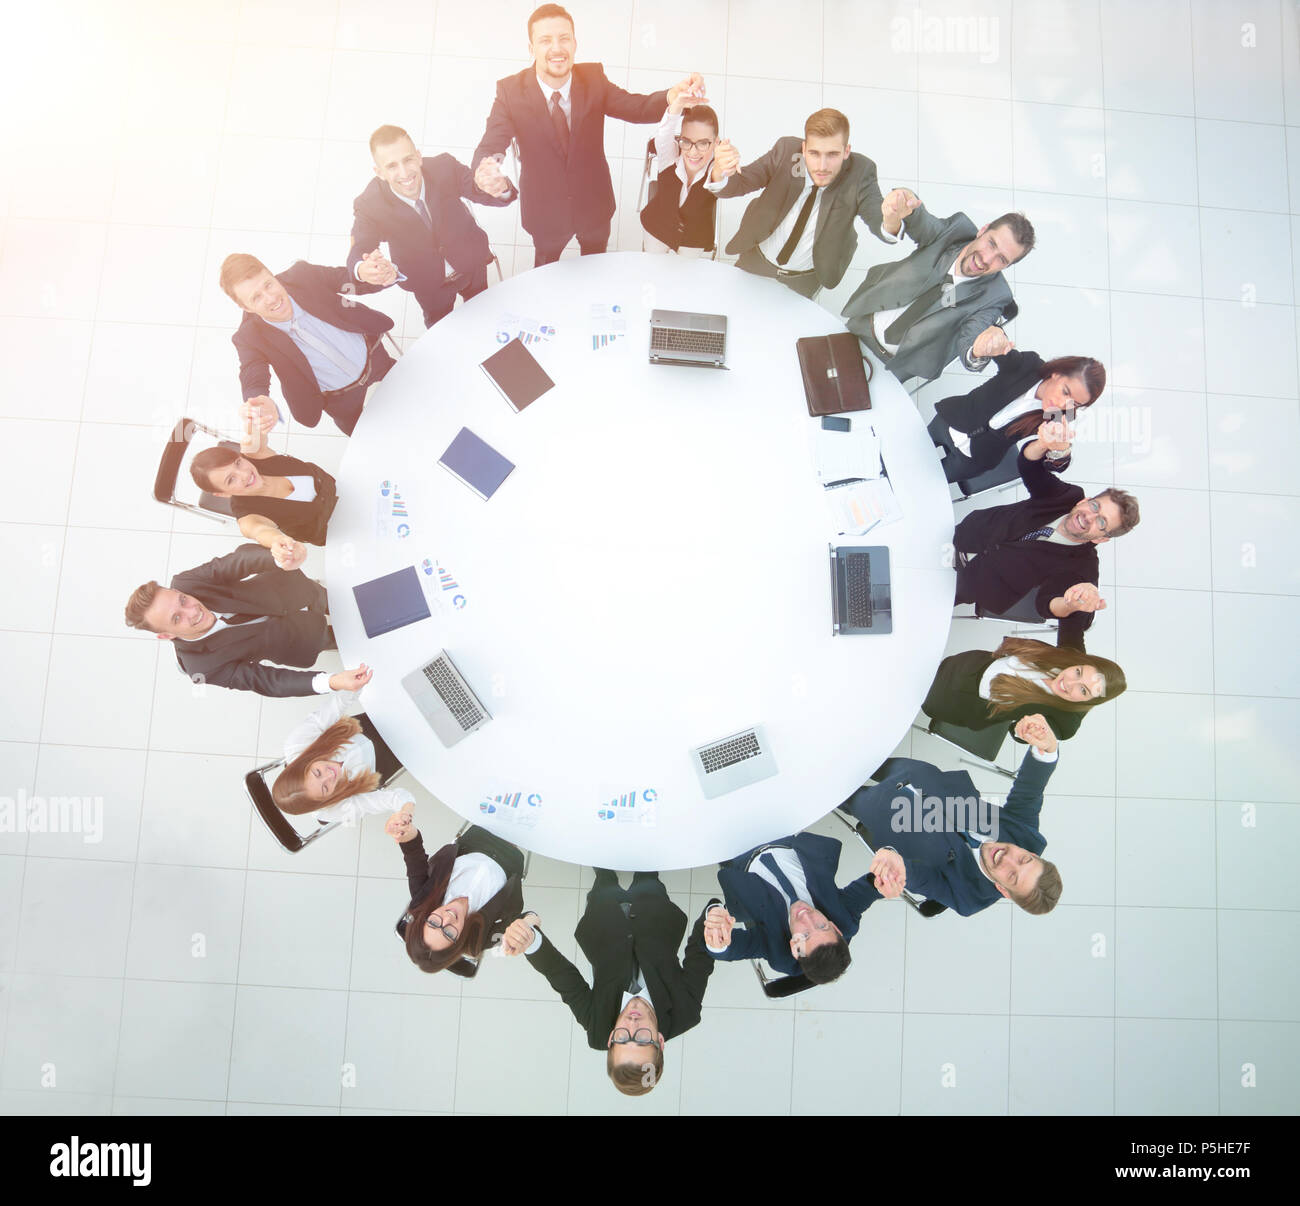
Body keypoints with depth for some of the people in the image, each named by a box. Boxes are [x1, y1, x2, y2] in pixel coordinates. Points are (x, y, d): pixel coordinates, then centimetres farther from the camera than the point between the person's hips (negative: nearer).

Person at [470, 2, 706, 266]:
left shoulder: (593, 78, -15)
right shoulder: (510, 91, -22)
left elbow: (637, 107, -22)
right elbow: (489, 147, -31)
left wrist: (673, 97, -48)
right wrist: (487, 173, -59)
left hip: (594, 205, 2)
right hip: (545, 211, -2)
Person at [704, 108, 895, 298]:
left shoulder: (860, 171, -28)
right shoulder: (785, 150, -26)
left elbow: (876, 217, -38)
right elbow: (738, 183, -26)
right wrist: (721, 172, -53)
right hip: (756, 264, 1)